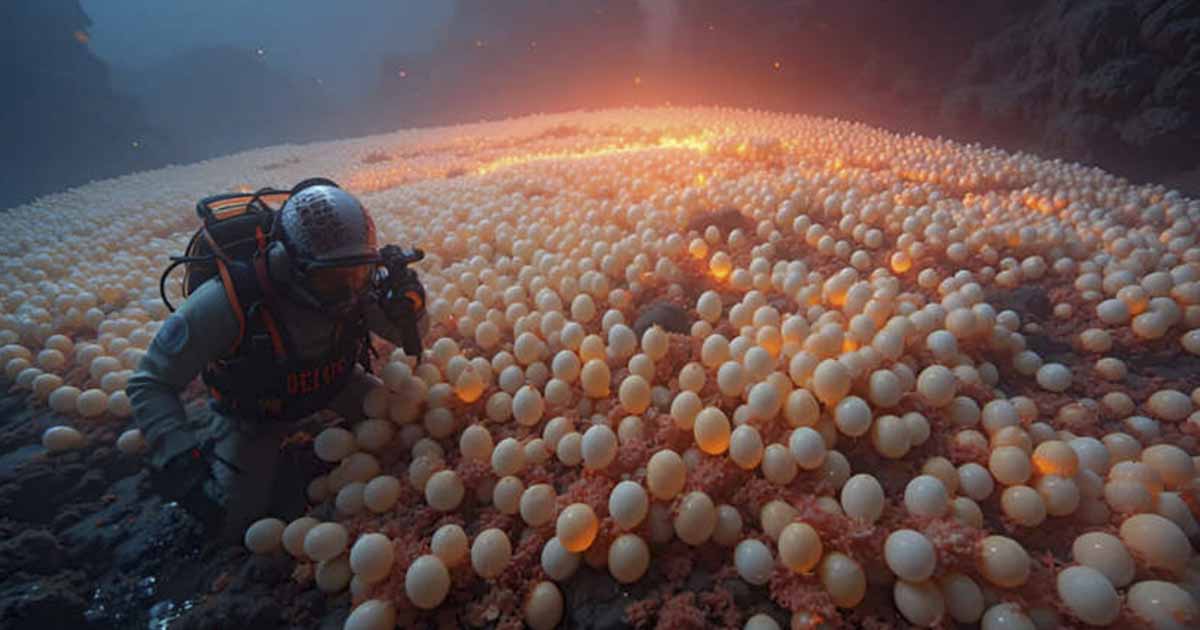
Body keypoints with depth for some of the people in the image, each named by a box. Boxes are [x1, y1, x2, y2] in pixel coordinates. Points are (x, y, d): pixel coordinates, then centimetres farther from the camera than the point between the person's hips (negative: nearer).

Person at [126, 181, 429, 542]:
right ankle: (205, 433, 23)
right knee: (239, 524, -3)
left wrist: (407, 304, -40)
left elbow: (412, 342, -17)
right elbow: (149, 384, -26)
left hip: (331, 383, 3)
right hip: (253, 413, -3)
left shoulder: (357, 280, -29)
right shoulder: (228, 302, -39)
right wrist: (178, 459, -38)